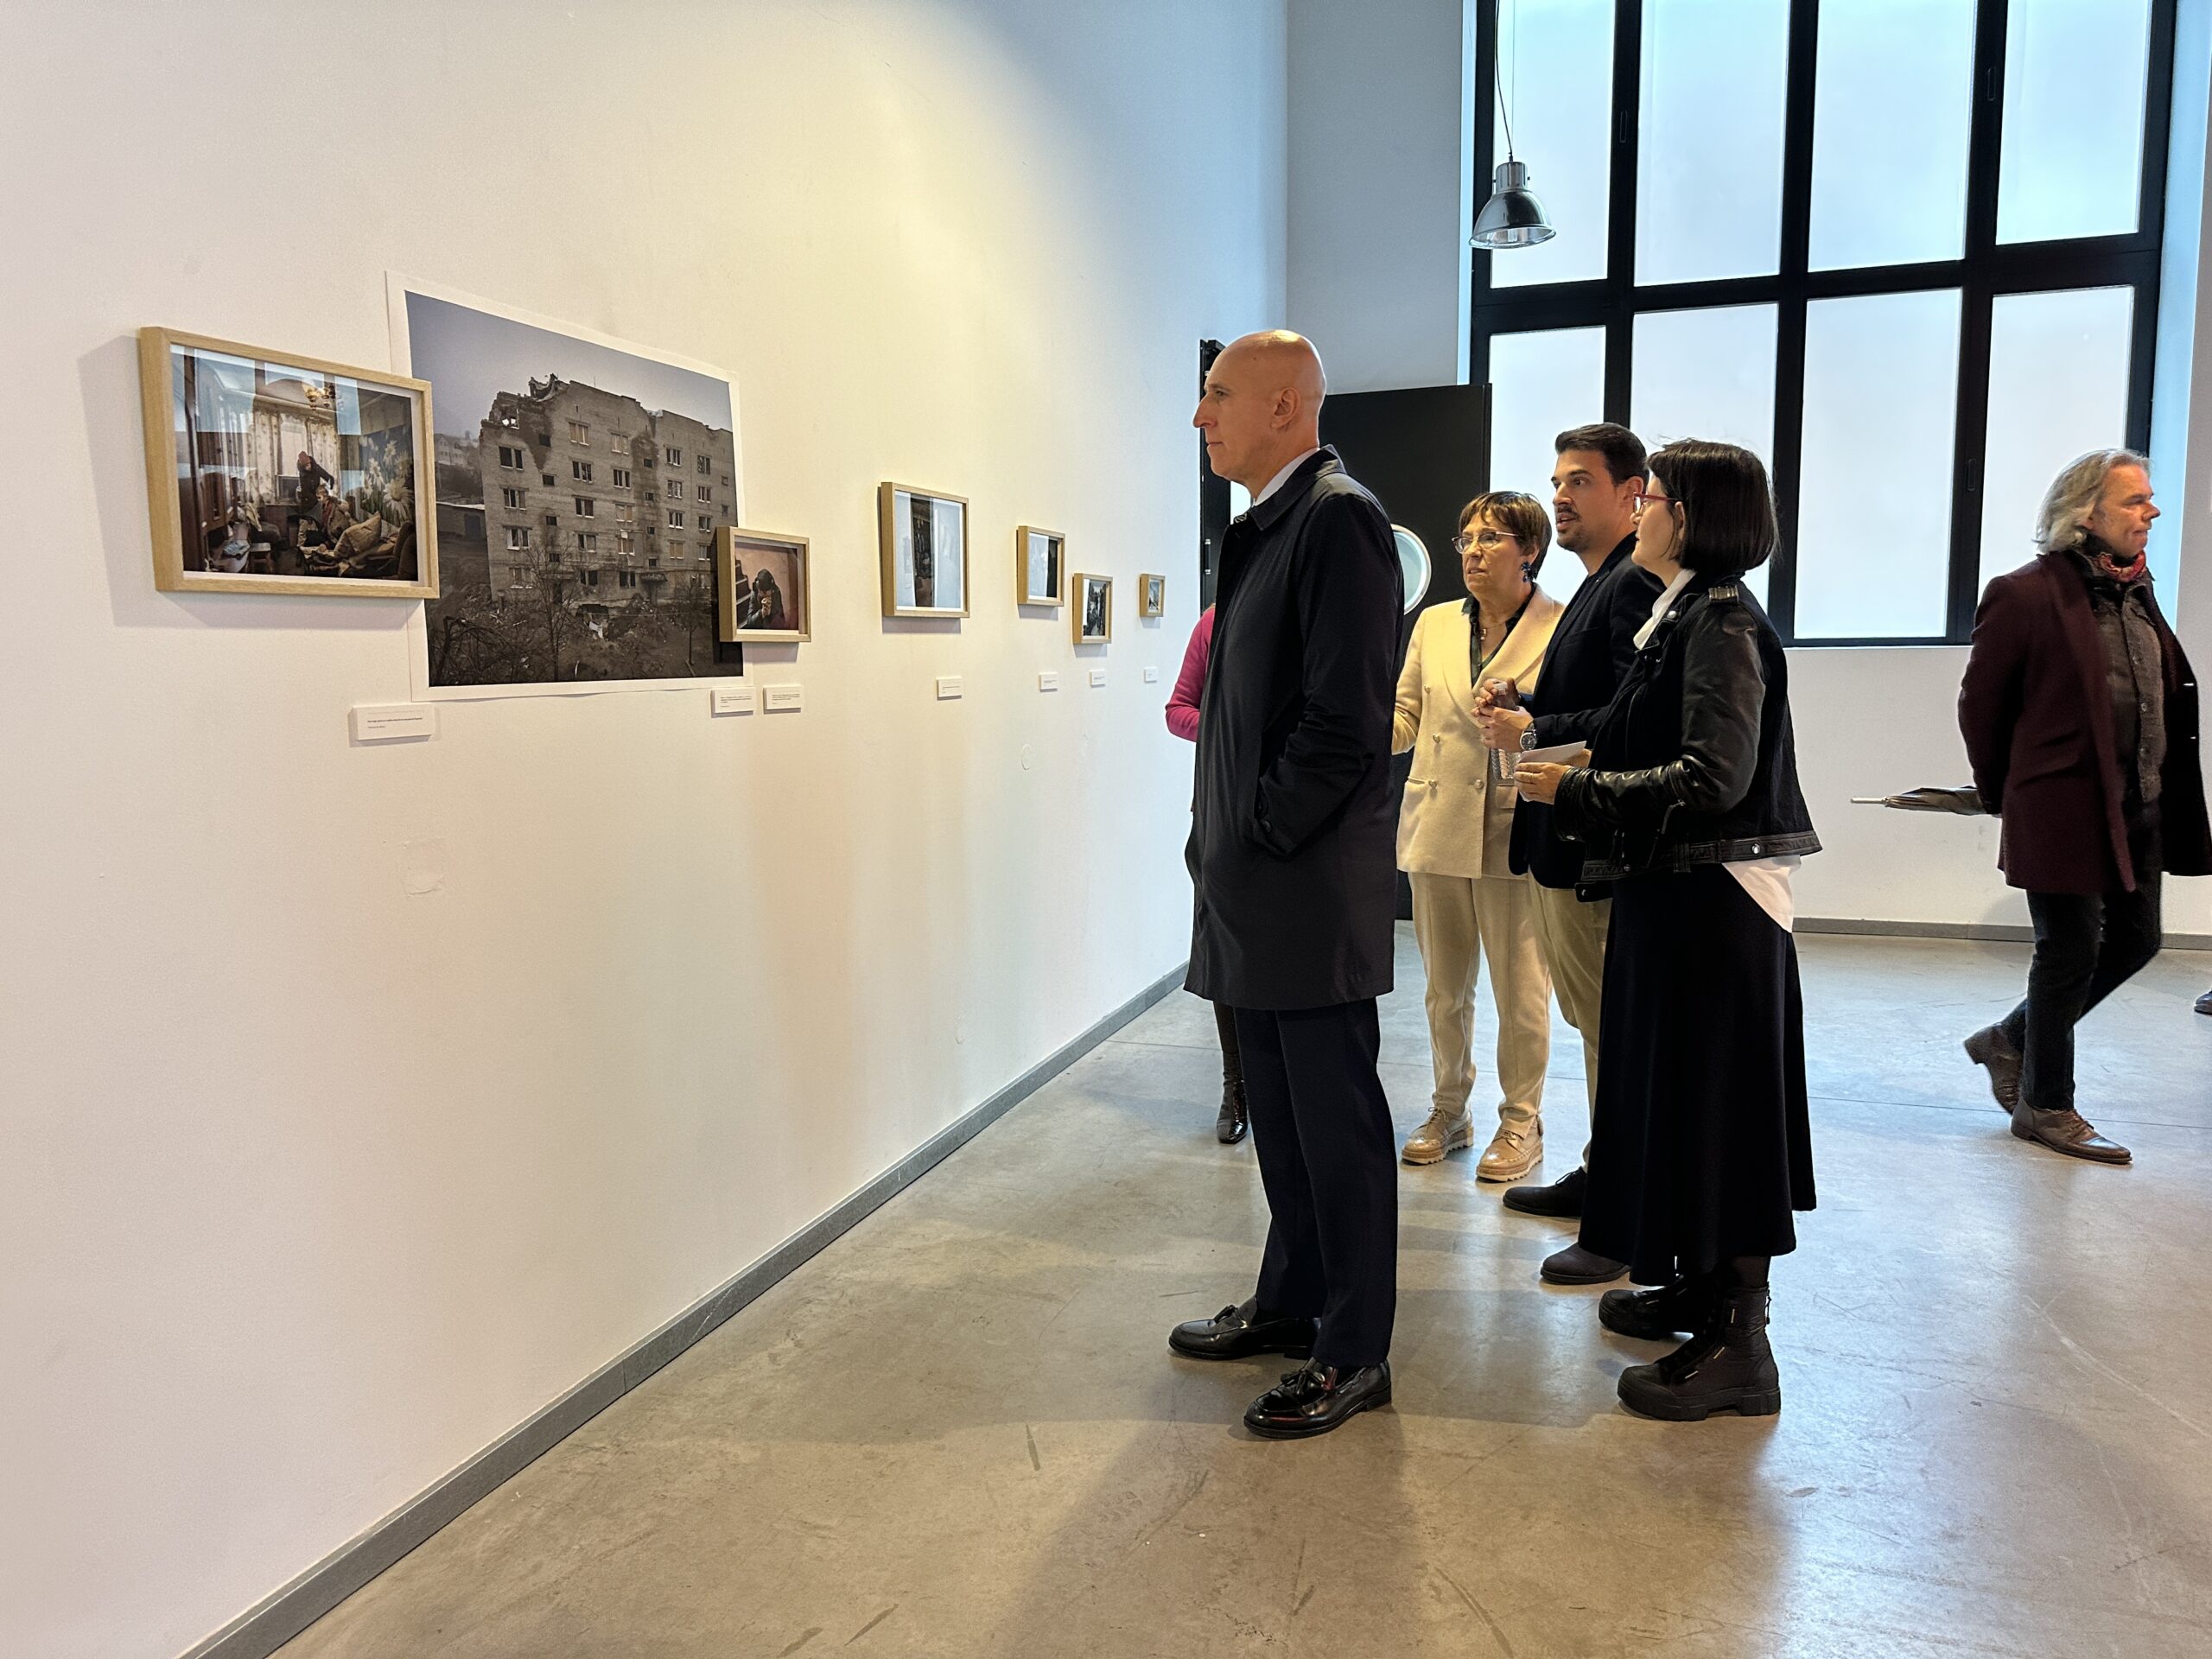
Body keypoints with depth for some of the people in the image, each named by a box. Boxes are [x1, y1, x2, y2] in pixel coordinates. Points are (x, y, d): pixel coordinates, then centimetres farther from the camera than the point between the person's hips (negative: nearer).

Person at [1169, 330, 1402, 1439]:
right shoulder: (1262, 526, 17)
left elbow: (1346, 716, -21)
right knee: (1279, 1112, 19)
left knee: (1337, 1122, 3)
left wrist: (1261, 836, -15)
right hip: (1252, 887, 10)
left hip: (1312, 888, -10)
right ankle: (1292, 1301, 35)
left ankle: (1355, 1351, 18)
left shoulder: (1337, 515, -13)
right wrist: (1222, 844, 13)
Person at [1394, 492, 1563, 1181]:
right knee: (1444, 987, 14)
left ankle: (1521, 1124, 22)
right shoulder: (1434, 624, 10)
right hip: (1437, 829, 4)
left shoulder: (1562, 629, -4)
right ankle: (1448, 1112, 31)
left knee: (1521, 993, 4)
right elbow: (1403, 719, 10)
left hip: (1517, 834, -4)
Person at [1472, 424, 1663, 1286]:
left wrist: (1533, 732, -19)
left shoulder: (1635, 584, -15)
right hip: (1564, 837, 11)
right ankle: (1604, 1174, 33)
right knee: (1594, 1020, 19)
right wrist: (1519, 703, 4)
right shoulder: (1597, 587, 18)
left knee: (1610, 1024, -2)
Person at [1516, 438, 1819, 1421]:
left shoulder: (1723, 623, -15)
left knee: (1712, 1100, -3)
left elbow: (1713, 778, -23)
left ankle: (1739, 1344, 9)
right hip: (1673, 894, 10)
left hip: (1713, 902, -10)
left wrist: (1575, 791, -18)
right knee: (1673, 1093, 17)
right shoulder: (1685, 618, 14)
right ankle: (1695, 1288, 32)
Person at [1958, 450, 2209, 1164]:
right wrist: (2003, 794, 2)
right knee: (2070, 952, 1)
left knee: (2135, 940, 14)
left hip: (2140, 808, 8)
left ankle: (2009, 1041, 32)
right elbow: (1980, 702, -7)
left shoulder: (2136, 588, 11)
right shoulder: (2027, 595, -13)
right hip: (2065, 810, -8)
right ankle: (2045, 1105, 18)